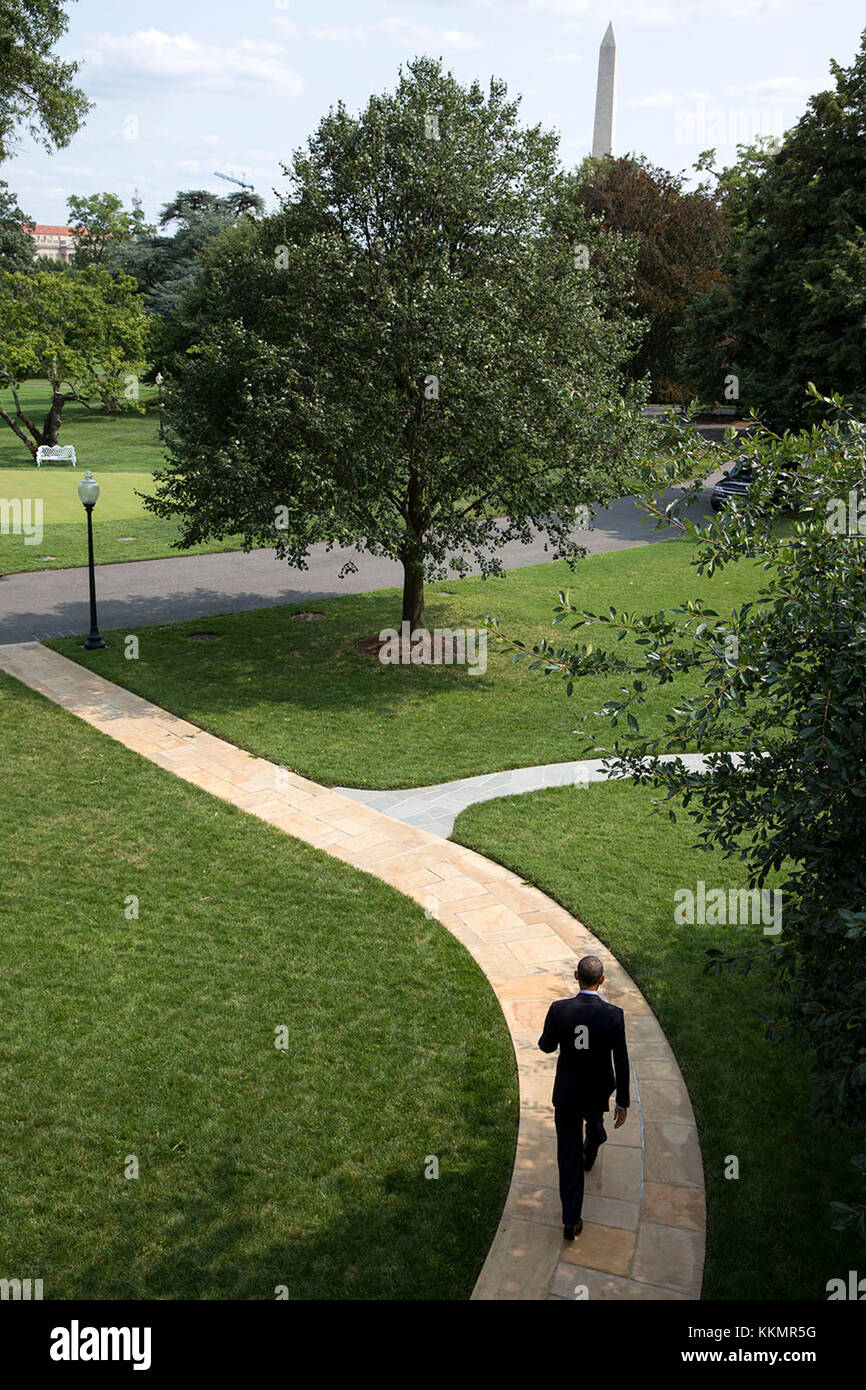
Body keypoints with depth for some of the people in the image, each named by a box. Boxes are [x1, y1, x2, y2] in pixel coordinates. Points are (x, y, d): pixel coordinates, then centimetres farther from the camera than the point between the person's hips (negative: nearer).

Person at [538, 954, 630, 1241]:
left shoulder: (559, 1010, -21)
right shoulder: (613, 1015, -21)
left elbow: (546, 1046, -4)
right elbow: (621, 1062, -14)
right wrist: (622, 1102, -3)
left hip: (567, 1092, -1)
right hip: (598, 1091, 1)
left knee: (569, 1152, 10)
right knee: (594, 1120, 35)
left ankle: (571, 1220, 9)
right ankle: (591, 1153, 66)